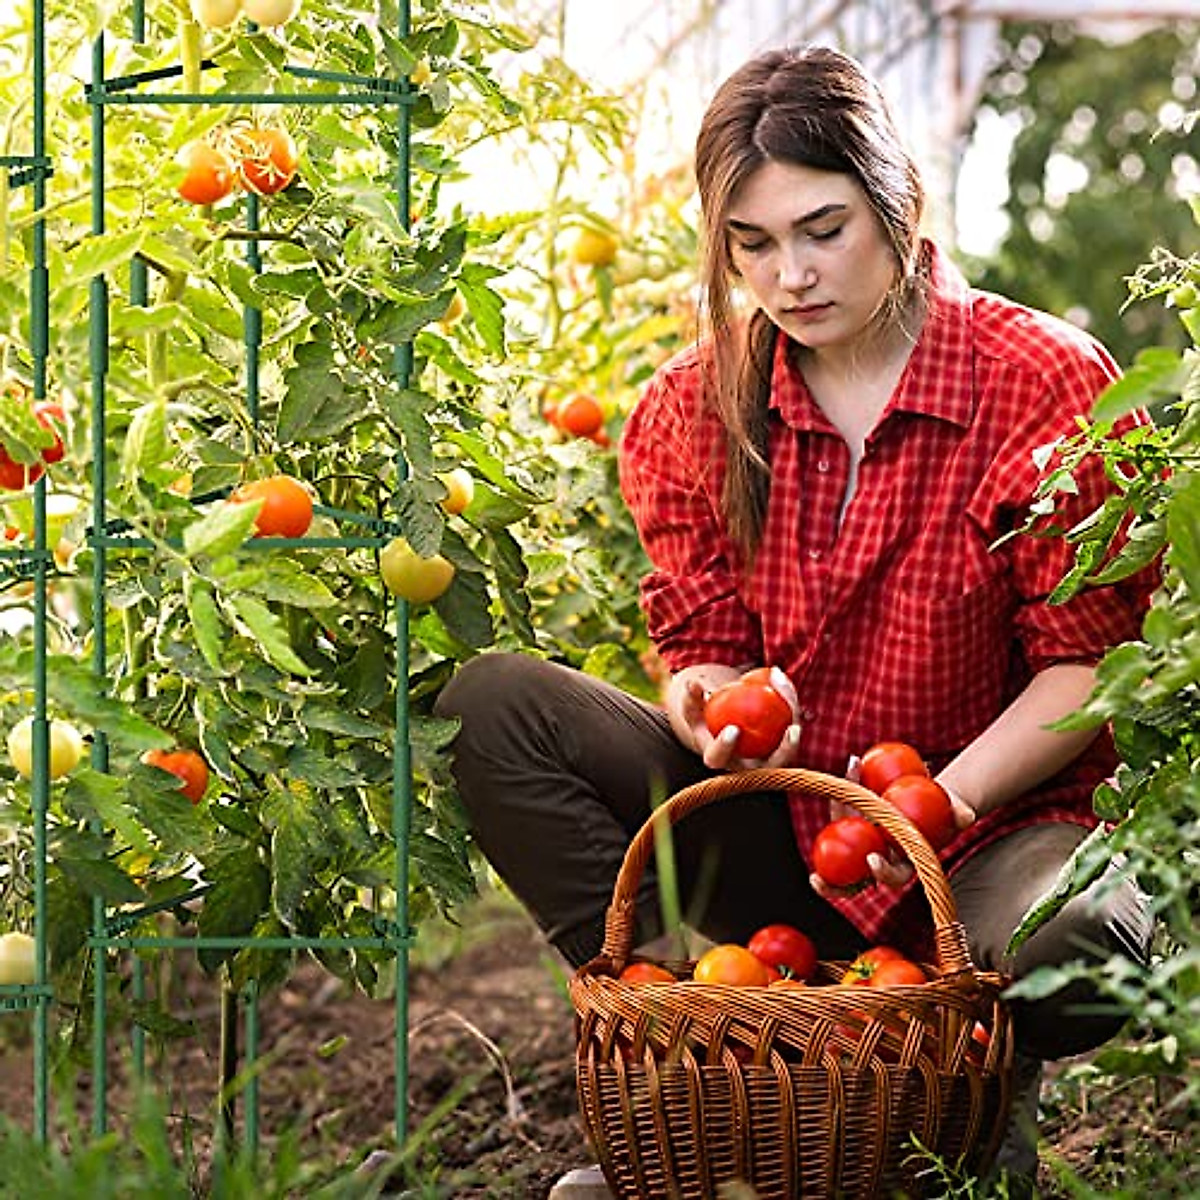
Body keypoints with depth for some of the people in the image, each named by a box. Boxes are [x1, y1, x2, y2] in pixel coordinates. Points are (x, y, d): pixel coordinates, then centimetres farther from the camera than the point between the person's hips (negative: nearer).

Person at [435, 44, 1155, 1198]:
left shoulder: (1048, 384, -9)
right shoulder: (693, 411, 3)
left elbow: (1086, 663, -10)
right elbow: (704, 649, 6)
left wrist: (945, 799, -26)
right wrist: (712, 712, -20)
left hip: (988, 822, -3)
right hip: (771, 835, 4)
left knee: (1079, 940, -40)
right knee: (490, 704, -16)